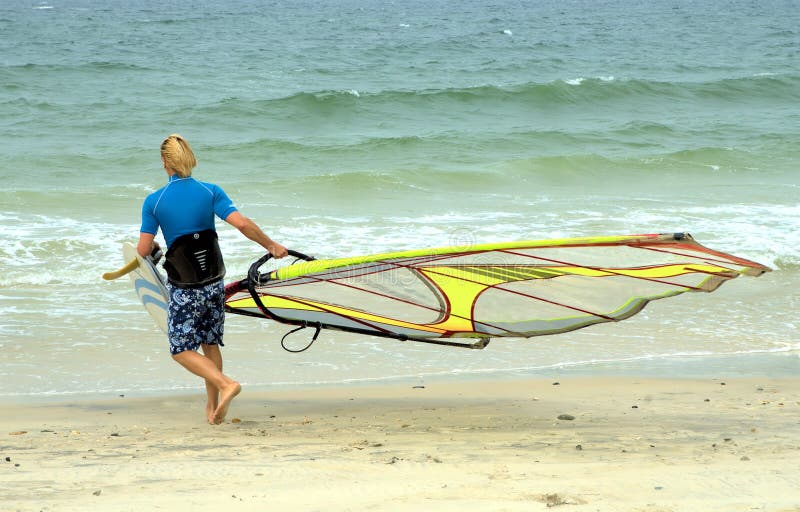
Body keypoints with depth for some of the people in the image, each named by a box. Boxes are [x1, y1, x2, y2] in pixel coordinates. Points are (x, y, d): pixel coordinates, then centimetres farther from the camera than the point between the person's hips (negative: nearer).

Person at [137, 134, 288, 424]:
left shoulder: (154, 201, -8)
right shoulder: (210, 192, -5)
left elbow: (143, 250, -9)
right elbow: (241, 223, -16)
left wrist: (153, 246, 15)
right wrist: (271, 245, -1)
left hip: (184, 289, -3)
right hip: (214, 284, 3)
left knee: (181, 349, 7)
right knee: (210, 343, 19)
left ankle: (225, 384, -15)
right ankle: (213, 407, 21)